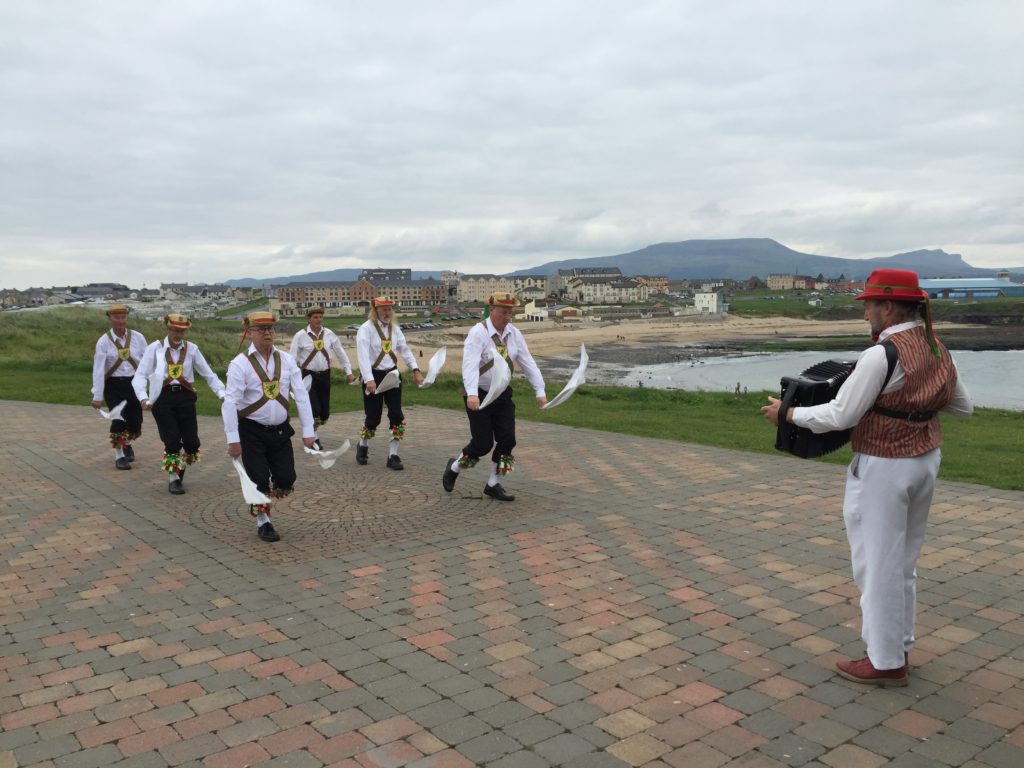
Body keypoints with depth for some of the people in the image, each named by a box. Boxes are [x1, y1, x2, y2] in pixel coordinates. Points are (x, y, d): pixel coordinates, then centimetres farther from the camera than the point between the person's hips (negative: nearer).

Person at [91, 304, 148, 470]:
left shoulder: (138, 338, -2)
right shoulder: (103, 341, -6)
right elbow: (98, 369, -9)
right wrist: (97, 396, -12)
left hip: (134, 384, 2)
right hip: (114, 386, -2)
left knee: (135, 423, 7)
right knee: (118, 420, -10)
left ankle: (127, 444, 41)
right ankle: (119, 456, 10)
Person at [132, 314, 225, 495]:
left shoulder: (191, 349, 5)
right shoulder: (155, 348, 0)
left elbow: (209, 374, 5)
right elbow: (140, 376, -6)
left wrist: (222, 394, -8)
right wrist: (143, 398, -22)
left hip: (185, 398, 2)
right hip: (162, 398, -2)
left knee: (192, 442, -1)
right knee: (172, 441, -5)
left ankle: (180, 471, 30)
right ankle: (173, 479, 17)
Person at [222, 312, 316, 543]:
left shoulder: (286, 360, 2)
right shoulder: (240, 364, -10)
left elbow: (301, 395, 1)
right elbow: (230, 402, -14)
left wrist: (308, 431, -4)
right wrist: (233, 439, -18)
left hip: (280, 431, 4)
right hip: (251, 433, -4)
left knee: (286, 479, 3)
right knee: (259, 480, 0)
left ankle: (263, 500, 34)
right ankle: (263, 522, 21)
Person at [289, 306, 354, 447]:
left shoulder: (329, 334, 3)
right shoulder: (300, 336, -6)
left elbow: (340, 353, 10)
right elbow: (293, 358, -5)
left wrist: (349, 372, 9)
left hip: (325, 375, 4)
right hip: (308, 375, -3)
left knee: (324, 412, 6)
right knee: (314, 410, -10)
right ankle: (314, 438, 10)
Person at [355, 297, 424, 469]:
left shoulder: (394, 328, 8)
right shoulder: (366, 329, -12)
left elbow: (404, 349, 12)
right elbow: (363, 355, -21)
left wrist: (415, 370, -1)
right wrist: (369, 380, -32)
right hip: (374, 377, -5)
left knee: (397, 416, -1)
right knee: (373, 417, 2)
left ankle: (393, 456, 8)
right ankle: (363, 447, 31)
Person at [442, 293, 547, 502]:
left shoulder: (514, 333, 2)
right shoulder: (478, 333, -17)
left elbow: (528, 363, 1)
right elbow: (470, 364, -29)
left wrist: (540, 391, -6)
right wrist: (472, 394, -43)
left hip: (503, 395, 6)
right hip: (480, 396, -6)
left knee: (507, 440, 0)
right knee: (483, 443, -3)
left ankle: (493, 485, 16)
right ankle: (453, 467, 26)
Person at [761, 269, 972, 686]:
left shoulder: (881, 355, -22)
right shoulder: (937, 351, 4)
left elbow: (840, 416, -20)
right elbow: (963, 407, 15)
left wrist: (786, 413, -8)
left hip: (882, 469, -9)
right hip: (924, 462, 9)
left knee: (878, 564, 4)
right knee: (903, 561, 20)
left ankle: (886, 662, 15)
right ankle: (898, 647, 32)